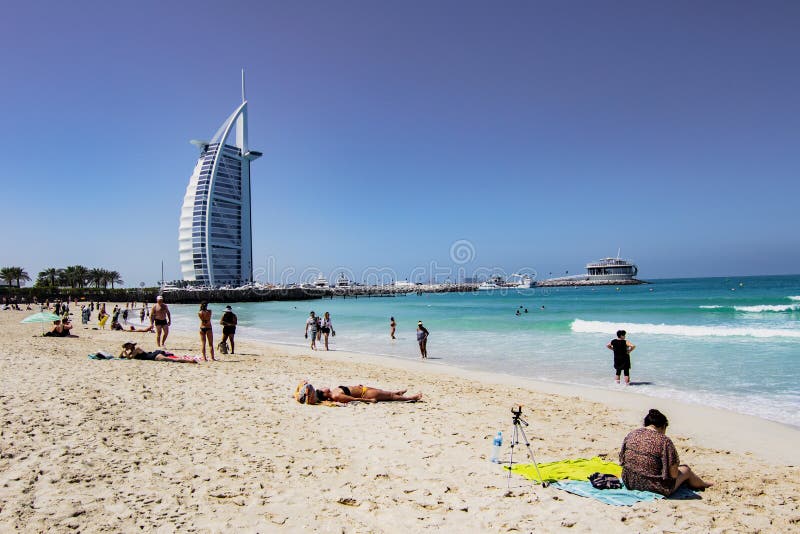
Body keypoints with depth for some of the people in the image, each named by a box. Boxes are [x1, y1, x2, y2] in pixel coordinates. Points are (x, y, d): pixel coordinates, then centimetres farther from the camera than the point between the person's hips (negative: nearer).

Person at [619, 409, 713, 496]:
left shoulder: (631, 434, -2)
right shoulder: (664, 441, -18)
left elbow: (622, 460, 6)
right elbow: (673, 473, -17)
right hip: (654, 487, -6)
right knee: (685, 469, 20)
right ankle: (702, 484, 45)